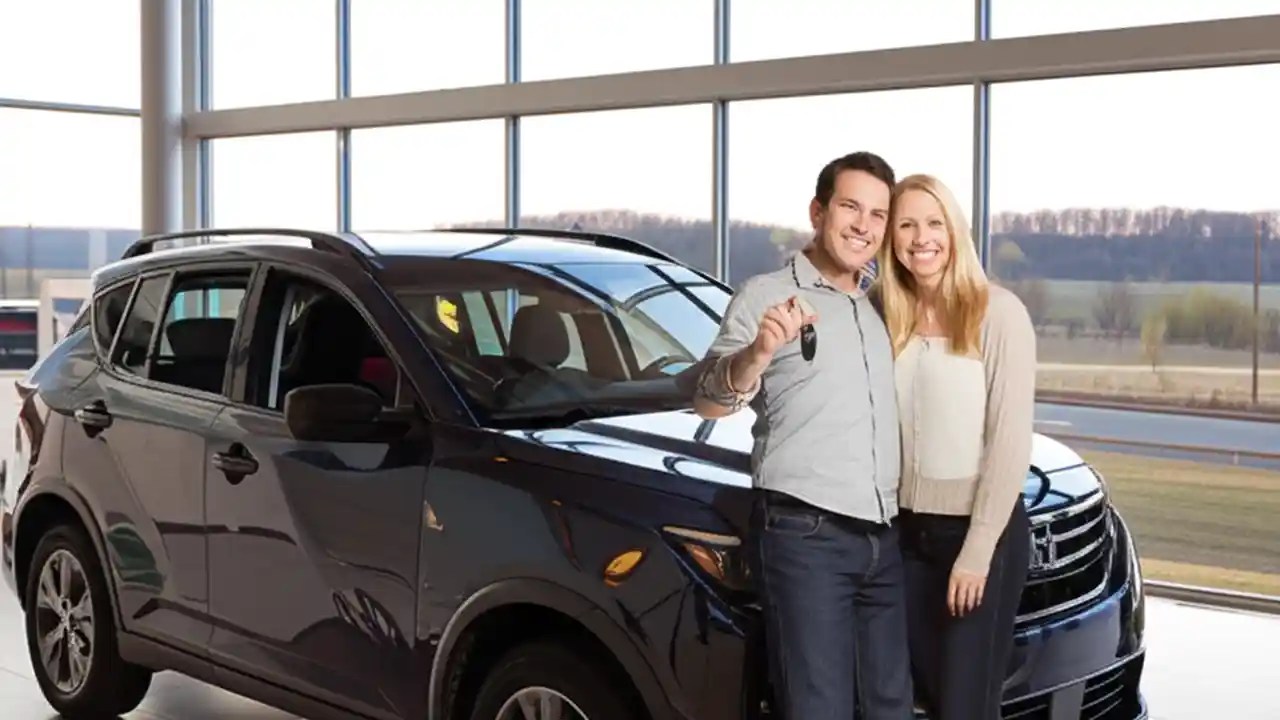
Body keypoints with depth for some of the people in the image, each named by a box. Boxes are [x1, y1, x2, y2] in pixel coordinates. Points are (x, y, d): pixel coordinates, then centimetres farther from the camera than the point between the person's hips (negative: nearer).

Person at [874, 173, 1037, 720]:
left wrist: (977, 550, -14)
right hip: (908, 530, 5)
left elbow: (1010, 442, -13)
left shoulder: (998, 313, -12)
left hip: (984, 531, -5)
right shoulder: (884, 313, 4)